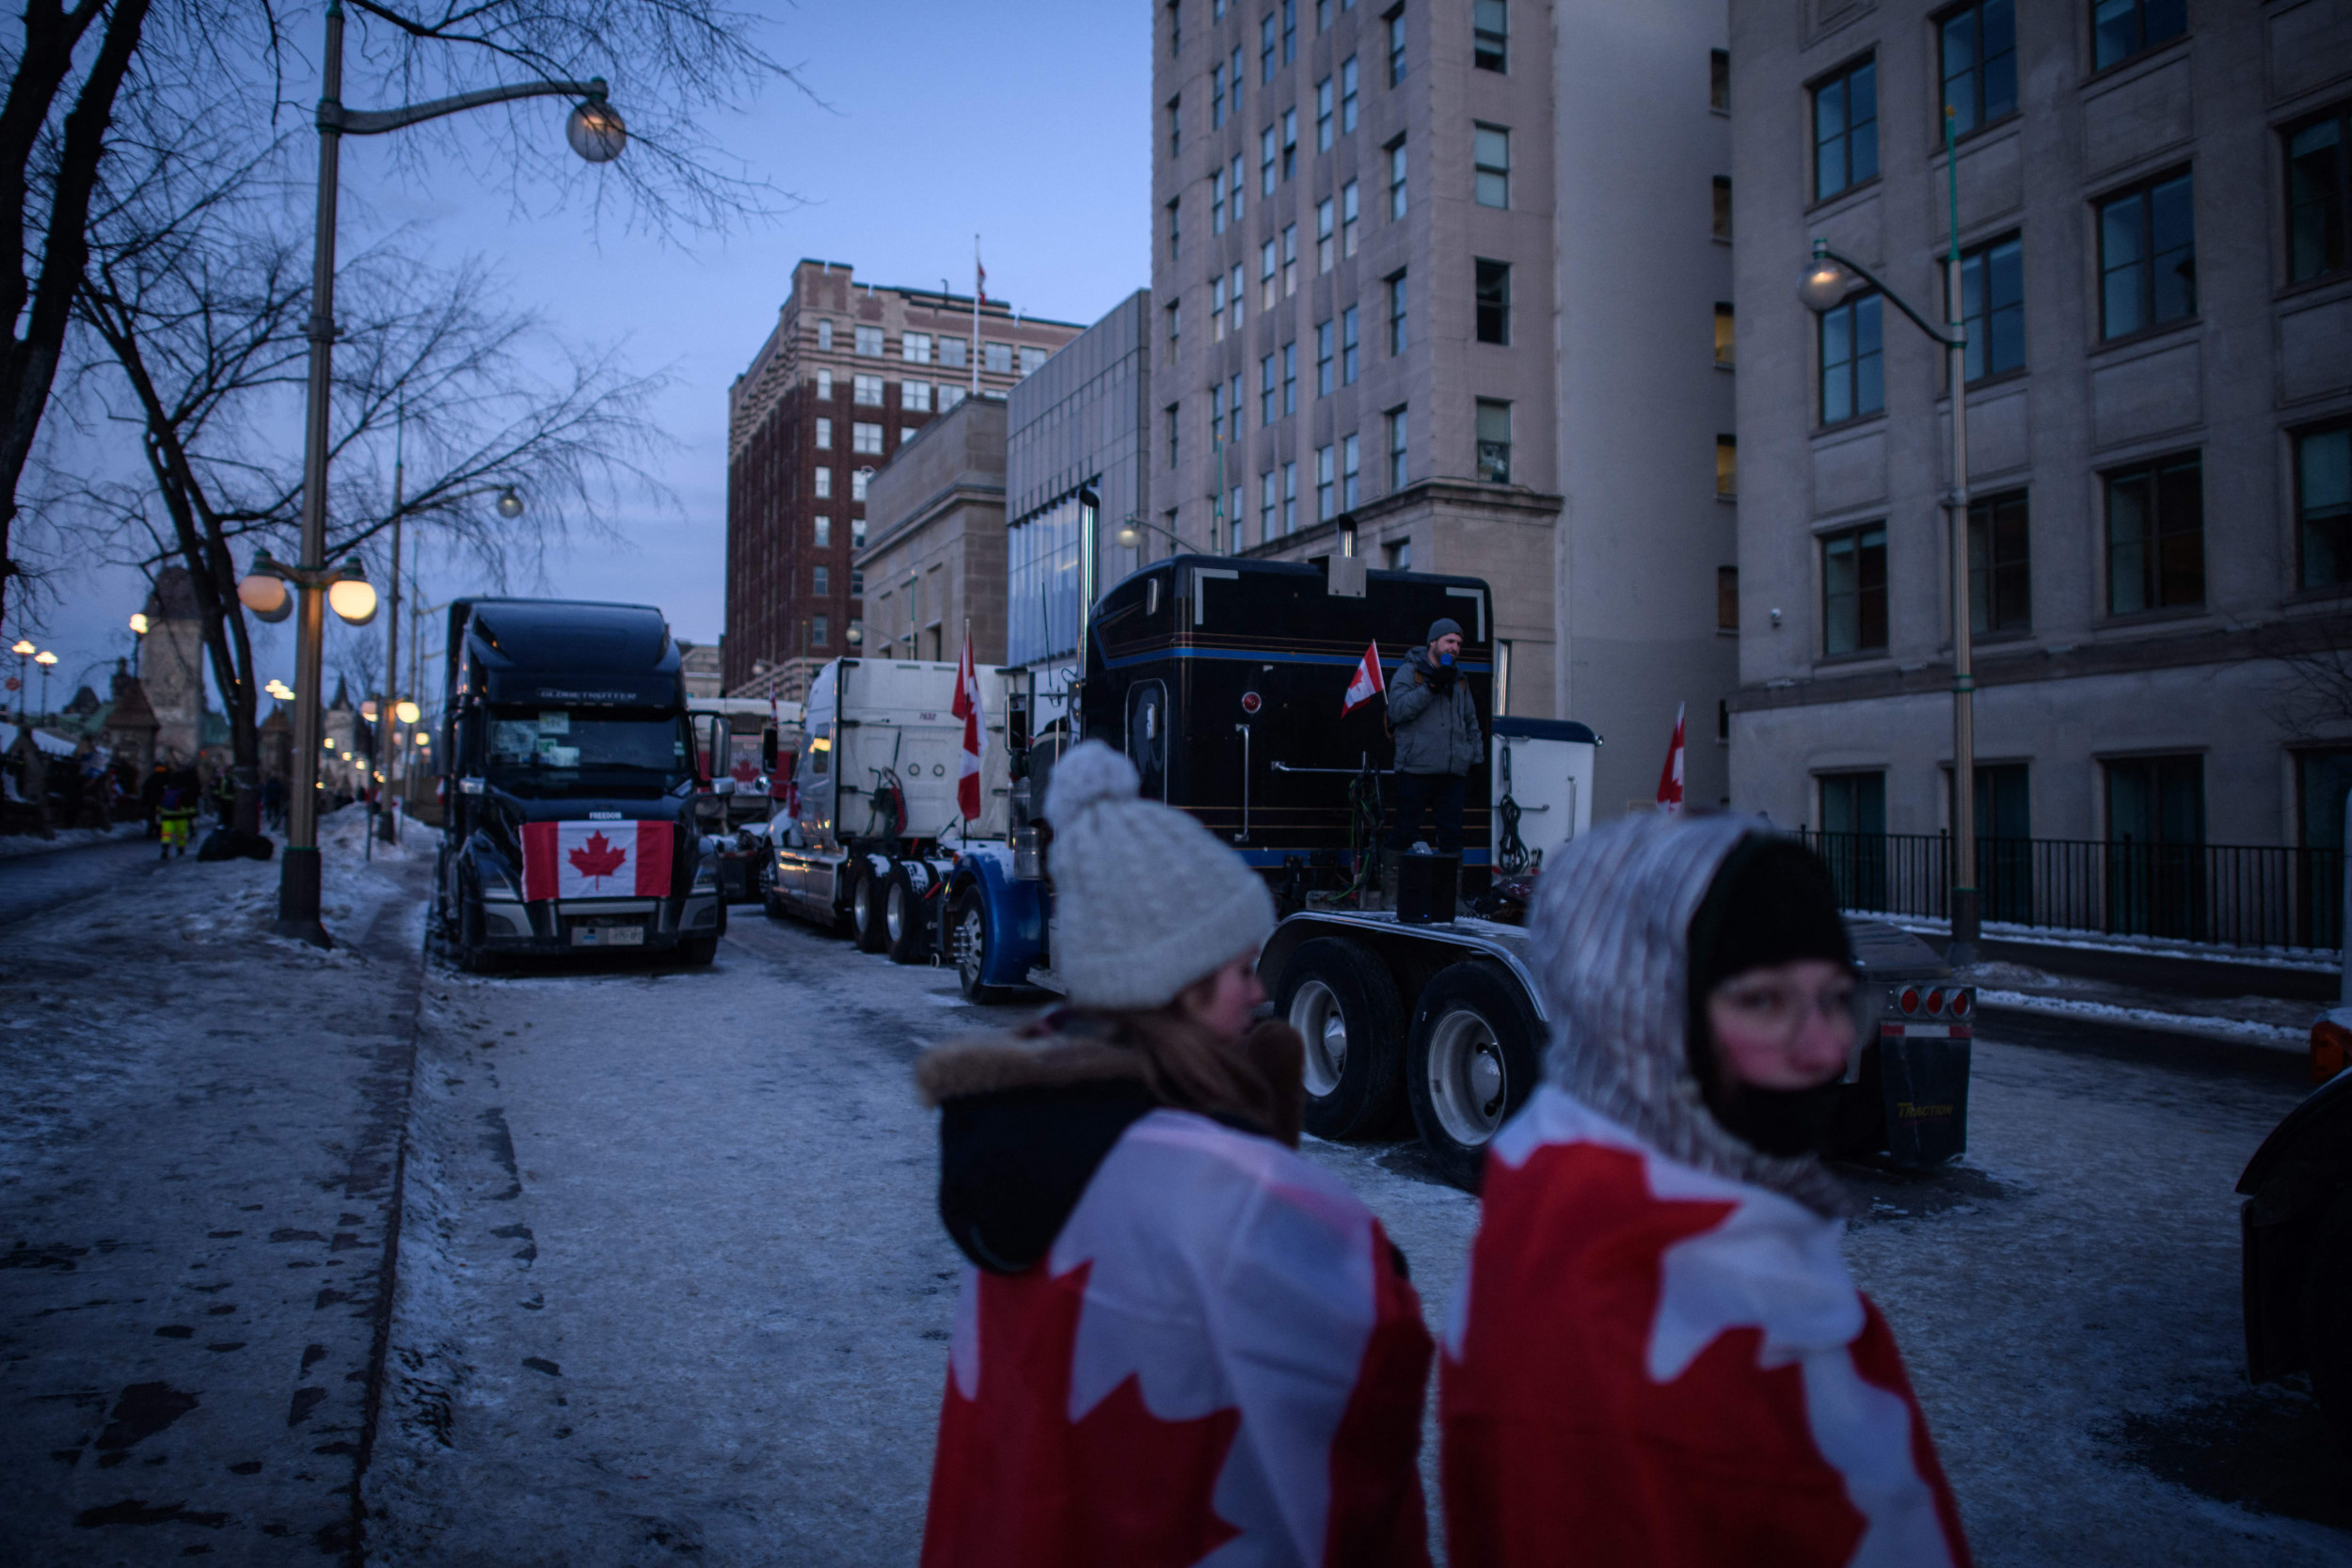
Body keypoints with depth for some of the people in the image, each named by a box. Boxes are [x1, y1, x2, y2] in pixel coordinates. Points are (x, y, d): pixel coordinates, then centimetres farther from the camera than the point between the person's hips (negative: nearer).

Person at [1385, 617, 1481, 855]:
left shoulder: (1459, 680, 21)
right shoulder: (1410, 672, 3)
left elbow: (1471, 723, 28)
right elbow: (1397, 709, -13)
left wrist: (1477, 759, 19)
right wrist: (1431, 686, -17)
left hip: (1453, 773, 5)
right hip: (1416, 770, -5)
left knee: (1452, 835, 2)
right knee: (1405, 832, -4)